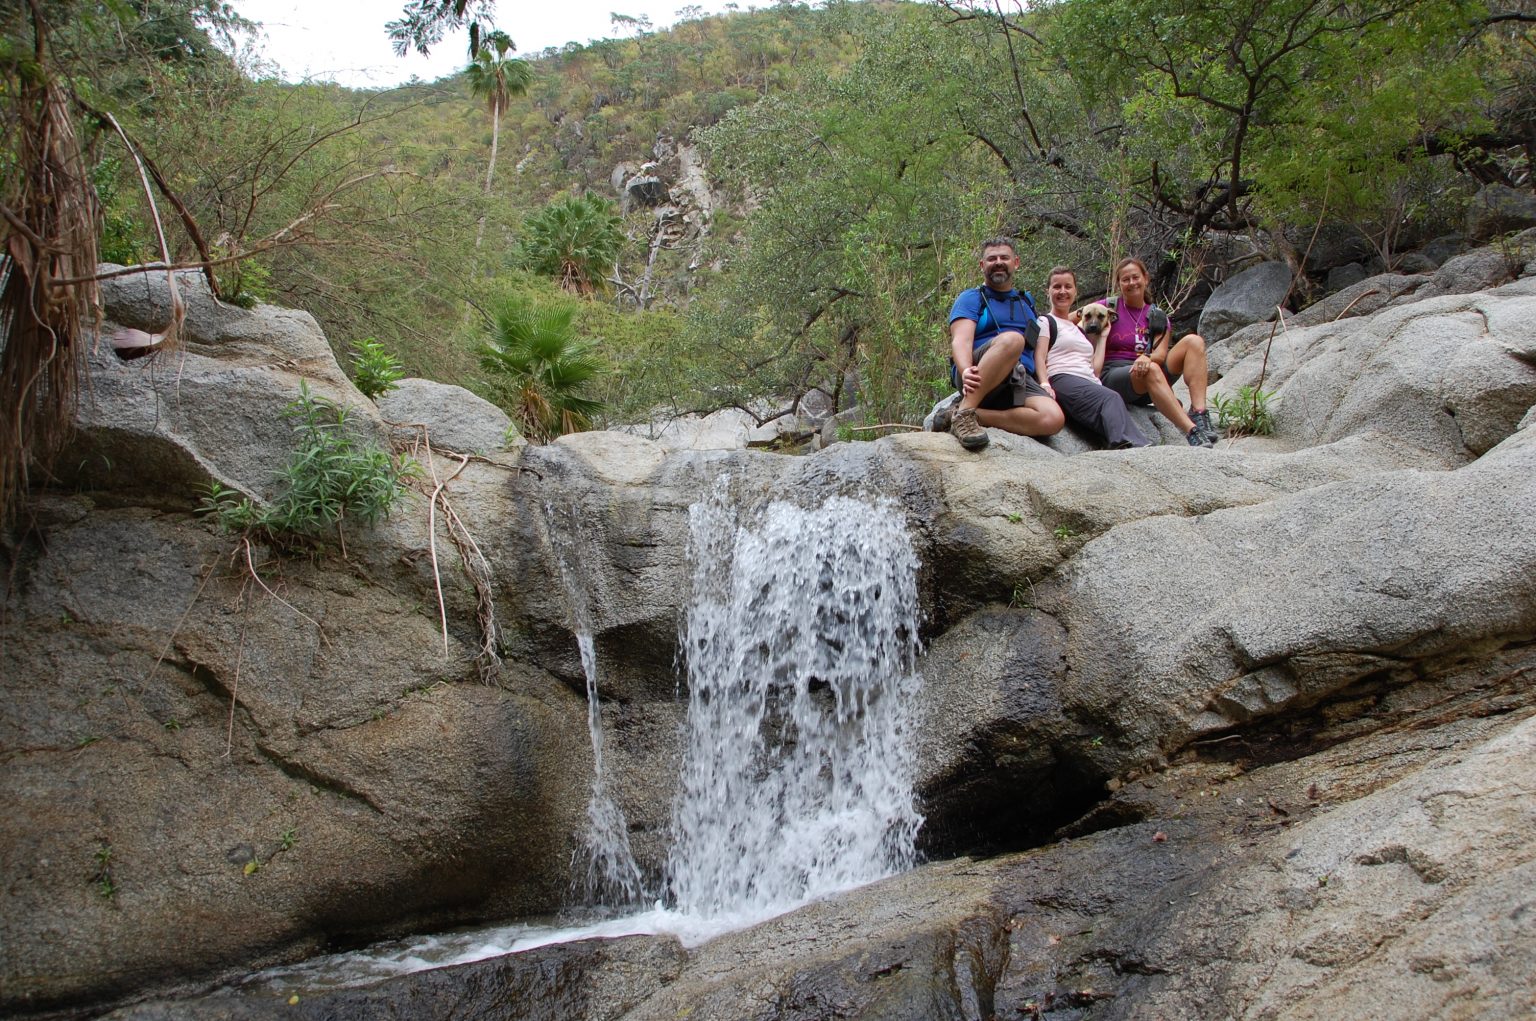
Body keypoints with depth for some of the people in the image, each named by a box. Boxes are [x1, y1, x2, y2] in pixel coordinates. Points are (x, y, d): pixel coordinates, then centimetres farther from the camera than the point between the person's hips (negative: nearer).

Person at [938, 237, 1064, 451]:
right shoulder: (971, 298, 10)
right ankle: (964, 412, -34)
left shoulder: (1026, 303, 28)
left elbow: (1037, 348, 32)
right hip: (979, 381, -4)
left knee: (1053, 419, -30)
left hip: (1021, 380, 5)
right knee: (1012, 339, -38)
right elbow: (961, 340, -7)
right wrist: (966, 371, -29)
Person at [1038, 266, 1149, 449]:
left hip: (1090, 384, 5)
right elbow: (1039, 358, 1)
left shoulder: (1081, 330, 35)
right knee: (1110, 398, -37)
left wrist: (1102, 336, 32)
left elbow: (1095, 369, 22)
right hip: (1062, 379, -5)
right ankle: (1134, 445, -63)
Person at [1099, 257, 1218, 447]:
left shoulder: (1157, 316, 14)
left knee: (1193, 341, -15)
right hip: (1113, 374, -4)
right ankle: (1193, 432, -48)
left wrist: (1147, 358, -24)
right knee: (1151, 369, -38)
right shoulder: (1109, 308, 6)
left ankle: (1199, 415, -32)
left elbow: (1161, 354, -2)